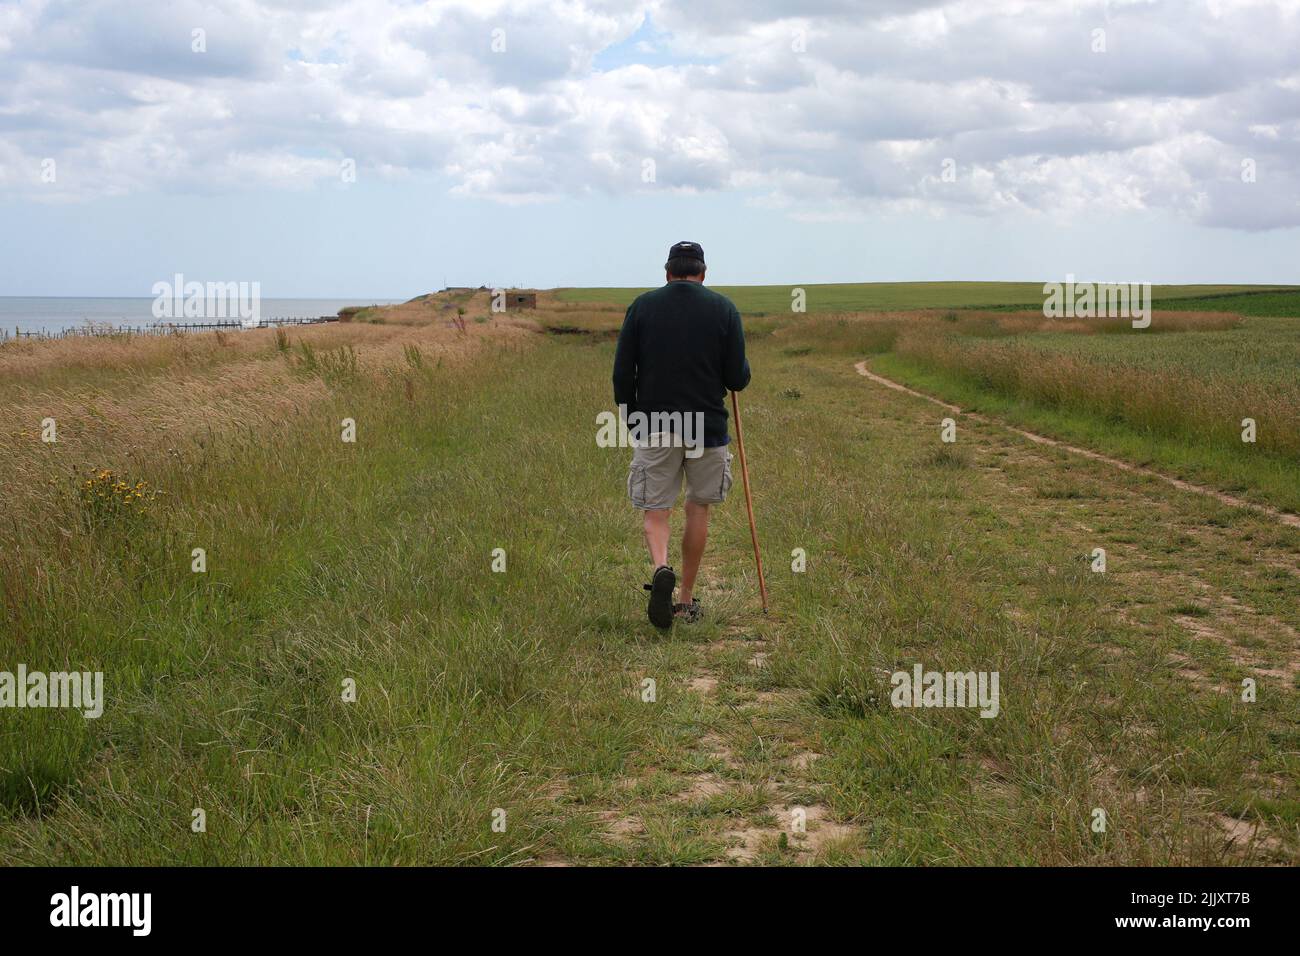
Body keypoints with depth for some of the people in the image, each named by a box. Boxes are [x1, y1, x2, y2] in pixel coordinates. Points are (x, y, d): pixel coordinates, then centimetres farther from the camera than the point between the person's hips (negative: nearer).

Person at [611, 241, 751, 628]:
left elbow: (622, 373, 0)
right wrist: (740, 369, 19)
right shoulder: (723, 308, -1)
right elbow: (737, 379, -4)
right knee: (698, 508, 15)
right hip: (708, 428, 0)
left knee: (655, 509, 8)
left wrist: (631, 420, 14)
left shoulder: (642, 306, 1)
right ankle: (687, 599, 18)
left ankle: (661, 567, -23)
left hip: (654, 426, 0)